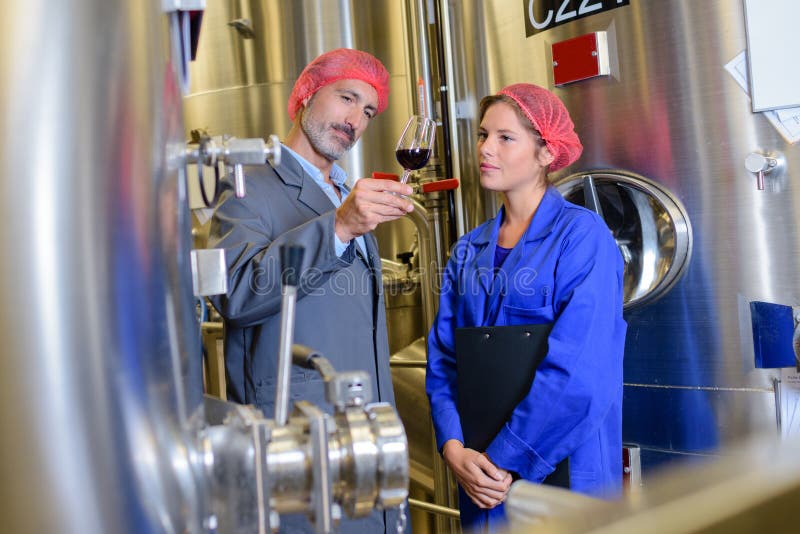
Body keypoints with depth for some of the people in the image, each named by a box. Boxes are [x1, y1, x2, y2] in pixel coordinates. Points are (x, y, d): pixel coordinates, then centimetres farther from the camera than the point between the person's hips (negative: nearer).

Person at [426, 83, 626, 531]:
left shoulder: (583, 237, -11)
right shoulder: (469, 252, 7)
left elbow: (578, 374, -18)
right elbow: (443, 360, 4)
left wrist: (505, 459, -17)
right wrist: (454, 447, -10)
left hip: (561, 473, -5)